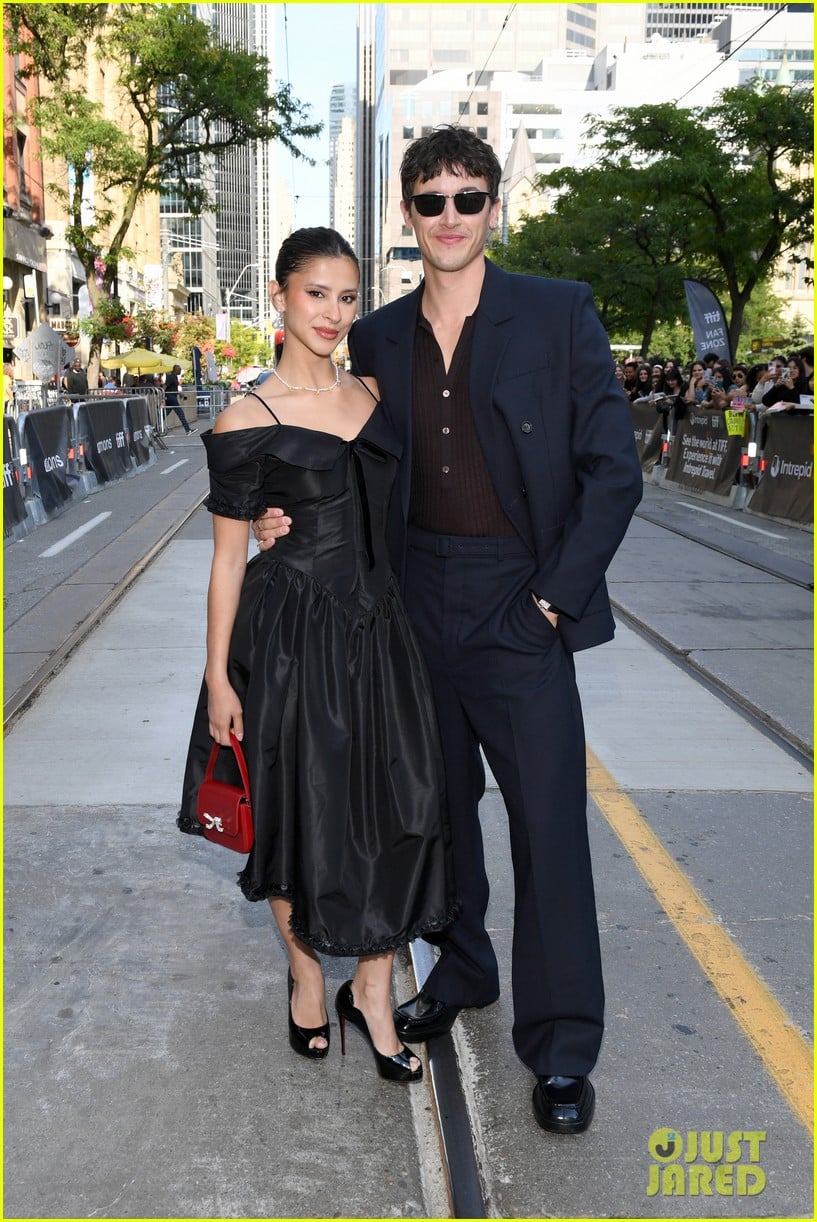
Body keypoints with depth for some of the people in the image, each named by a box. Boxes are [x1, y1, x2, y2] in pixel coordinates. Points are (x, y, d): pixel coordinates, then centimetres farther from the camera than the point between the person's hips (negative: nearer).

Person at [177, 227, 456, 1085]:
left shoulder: (371, 395, 9)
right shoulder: (249, 418, -6)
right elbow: (227, 556, -5)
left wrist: (416, 617, 14)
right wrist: (219, 677, -7)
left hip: (378, 627, 5)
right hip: (293, 636, -4)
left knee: (397, 807, 2)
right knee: (302, 813, 8)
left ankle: (372, 989, 22)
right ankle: (306, 976, 33)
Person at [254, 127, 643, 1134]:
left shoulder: (558, 314, -3)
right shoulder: (378, 339, 8)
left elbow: (613, 470, -5)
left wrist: (554, 597, -10)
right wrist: (293, 516, -3)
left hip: (520, 608, -4)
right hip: (417, 607, 4)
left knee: (548, 825, -2)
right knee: (439, 807, 16)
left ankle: (560, 1047, 15)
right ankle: (461, 975, 39)